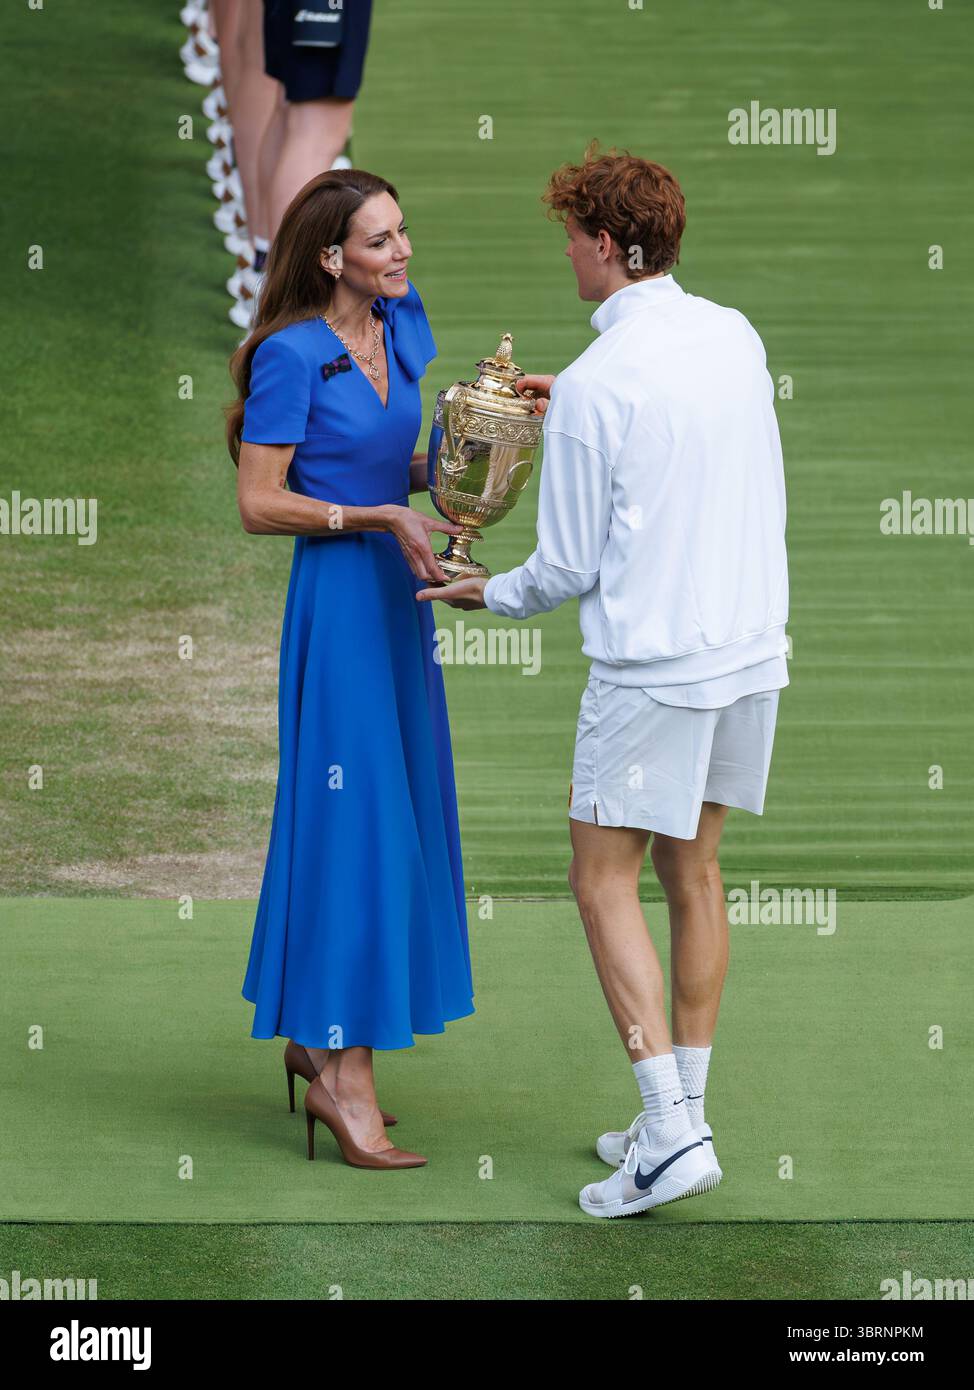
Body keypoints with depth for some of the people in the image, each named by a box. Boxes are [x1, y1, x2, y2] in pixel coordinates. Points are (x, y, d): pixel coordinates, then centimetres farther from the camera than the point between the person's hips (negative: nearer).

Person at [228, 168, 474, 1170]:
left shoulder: (403, 326, 7)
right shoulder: (292, 355, -15)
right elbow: (259, 504, -14)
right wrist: (381, 518, -19)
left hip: (397, 594, 8)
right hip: (338, 597, -8)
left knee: (394, 813, 12)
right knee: (352, 817, -7)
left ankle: (313, 1035, 24)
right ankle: (341, 1073, -2)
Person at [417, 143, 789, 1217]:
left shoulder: (596, 384, -15)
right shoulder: (735, 337, 5)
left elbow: (570, 566, -9)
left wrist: (490, 595, 11)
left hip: (651, 664, -7)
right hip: (750, 645, 7)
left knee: (604, 884, 0)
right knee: (691, 871, 15)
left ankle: (671, 1134, -8)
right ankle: (681, 1116, 19)